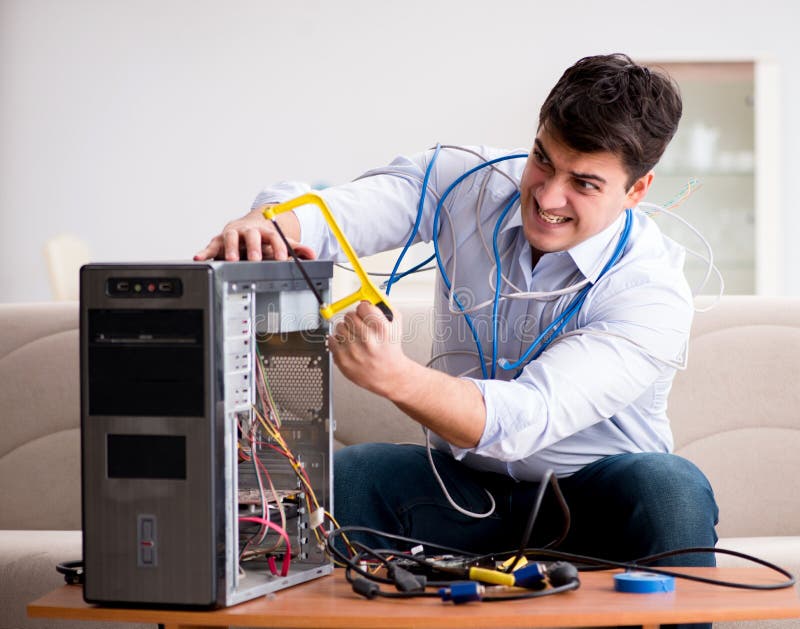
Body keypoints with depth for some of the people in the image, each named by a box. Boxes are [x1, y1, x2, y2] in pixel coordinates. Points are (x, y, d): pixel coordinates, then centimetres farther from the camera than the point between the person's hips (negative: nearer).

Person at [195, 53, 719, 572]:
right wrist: (266, 225, -43)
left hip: (591, 504, -2)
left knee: (669, 489, -34)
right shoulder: (471, 182, -6)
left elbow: (527, 419, -32)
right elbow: (327, 210, -17)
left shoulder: (655, 295, -21)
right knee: (333, 481, -25)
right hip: (465, 485, 3)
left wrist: (396, 377, -49)